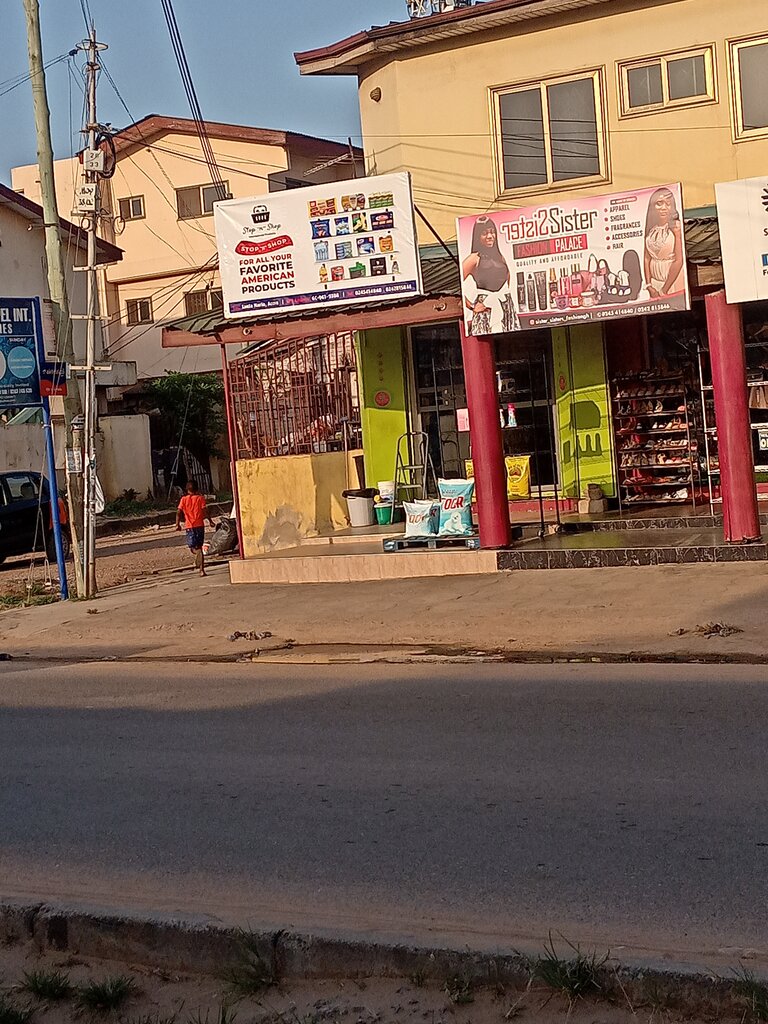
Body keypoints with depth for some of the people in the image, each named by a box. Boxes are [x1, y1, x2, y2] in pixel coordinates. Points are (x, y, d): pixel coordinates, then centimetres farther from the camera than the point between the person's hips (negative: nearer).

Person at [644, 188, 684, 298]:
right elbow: (647, 258, 4)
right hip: (654, 279, 4)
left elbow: (679, 261, -15)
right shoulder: (650, 228, 3)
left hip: (673, 280, -4)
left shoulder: (675, 226, -11)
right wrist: (649, 286, -4)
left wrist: (664, 290, -13)